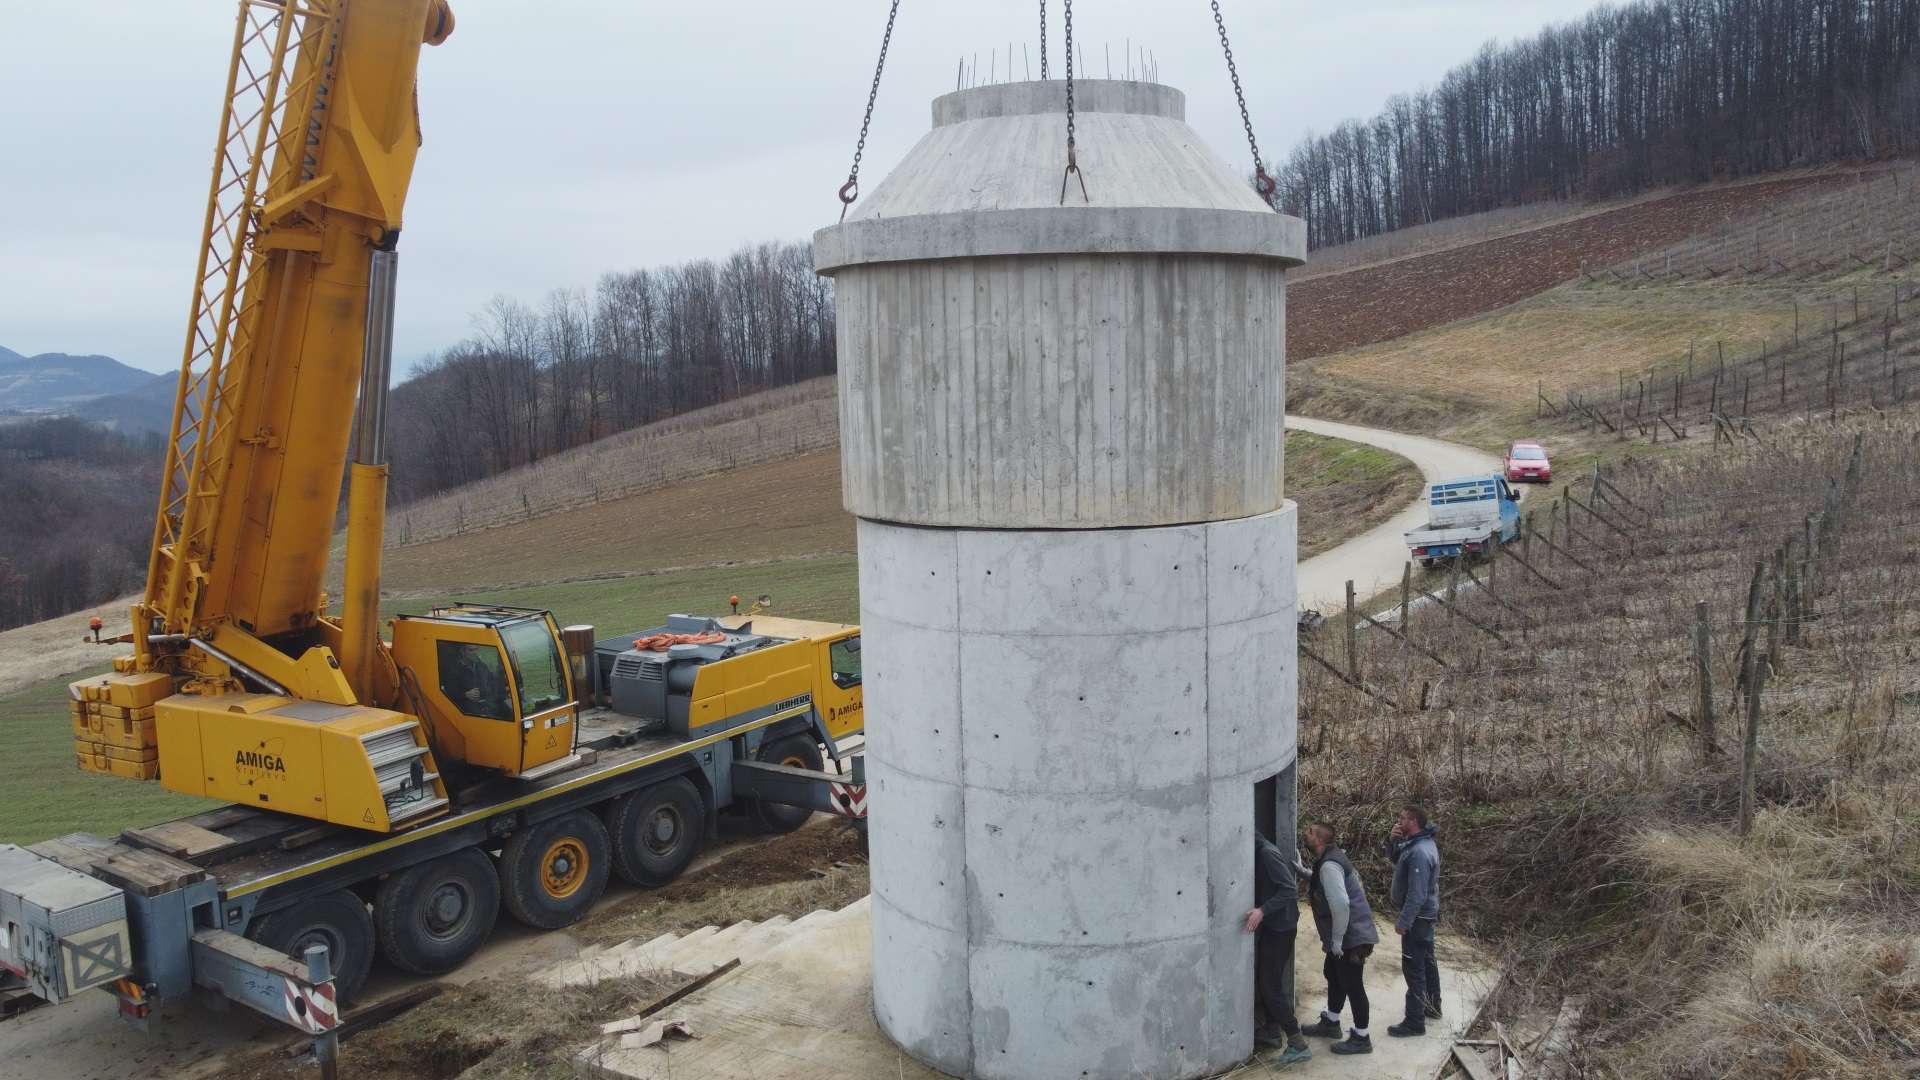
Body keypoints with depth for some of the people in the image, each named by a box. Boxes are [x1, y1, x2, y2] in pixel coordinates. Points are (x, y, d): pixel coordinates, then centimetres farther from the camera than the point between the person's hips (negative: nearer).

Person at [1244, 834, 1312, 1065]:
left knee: (1272, 987, -6)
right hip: (1270, 926, 9)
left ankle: (1298, 1044, -3)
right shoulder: (1260, 853, 10)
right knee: (1263, 981, 17)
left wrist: (1262, 911, -34)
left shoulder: (1268, 853, -20)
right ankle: (1272, 1030, 28)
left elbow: (1290, 890, -26)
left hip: (1279, 928, -9)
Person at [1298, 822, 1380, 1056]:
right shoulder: (1328, 859, 10)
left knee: (1352, 985, 0)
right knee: (1334, 975, 23)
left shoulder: (1329, 865, -23)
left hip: (1351, 937, -11)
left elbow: (1340, 904, -29)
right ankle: (1330, 1023, 39)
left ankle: (1361, 1039, 12)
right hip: (1349, 934, 11)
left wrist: (1336, 940, -21)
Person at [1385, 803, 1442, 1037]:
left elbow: (1417, 894, -28)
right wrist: (1392, 840, -4)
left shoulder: (1420, 852, -28)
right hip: (1426, 915, 10)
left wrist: (1403, 922, -22)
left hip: (1417, 918, -10)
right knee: (1426, 961, 23)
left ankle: (1415, 1022, 3)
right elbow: (1395, 858, 17)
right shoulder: (1415, 842, 3)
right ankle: (1432, 1007, 39)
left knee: (1413, 968, -3)